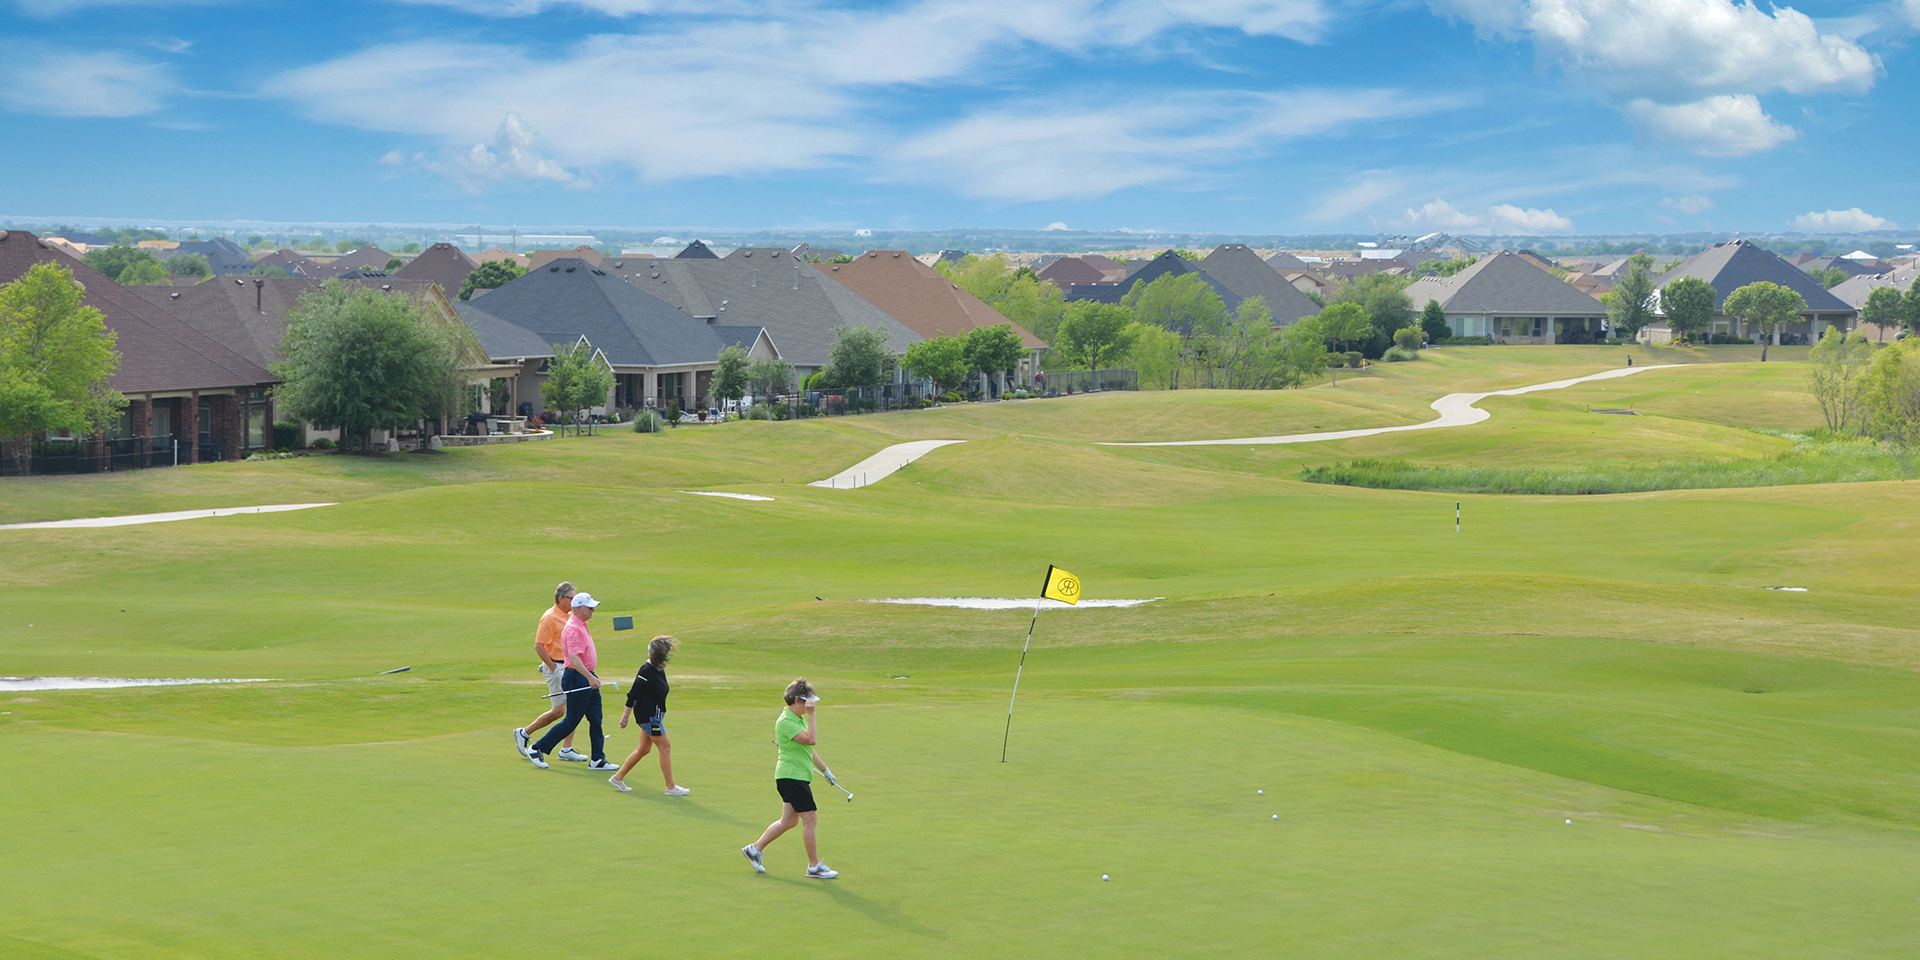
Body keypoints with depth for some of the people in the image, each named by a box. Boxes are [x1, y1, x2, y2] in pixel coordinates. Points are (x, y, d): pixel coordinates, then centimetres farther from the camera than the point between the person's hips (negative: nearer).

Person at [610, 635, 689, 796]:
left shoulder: (658, 669, 8)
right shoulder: (647, 671, -21)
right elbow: (633, 694, -18)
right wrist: (625, 716, -15)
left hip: (654, 715, 10)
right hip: (648, 715, -10)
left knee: (643, 749, 14)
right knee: (665, 746, -6)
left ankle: (618, 778, 23)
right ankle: (671, 787, -1)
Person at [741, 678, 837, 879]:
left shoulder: (799, 719, 15)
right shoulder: (785, 722, -18)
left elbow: (809, 749, 26)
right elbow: (812, 740, -28)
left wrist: (824, 769, 30)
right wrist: (811, 715, -26)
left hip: (798, 776, 10)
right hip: (792, 777, -10)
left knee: (789, 820, 14)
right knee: (809, 818, -7)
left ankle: (755, 849, 24)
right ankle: (814, 866, 0)